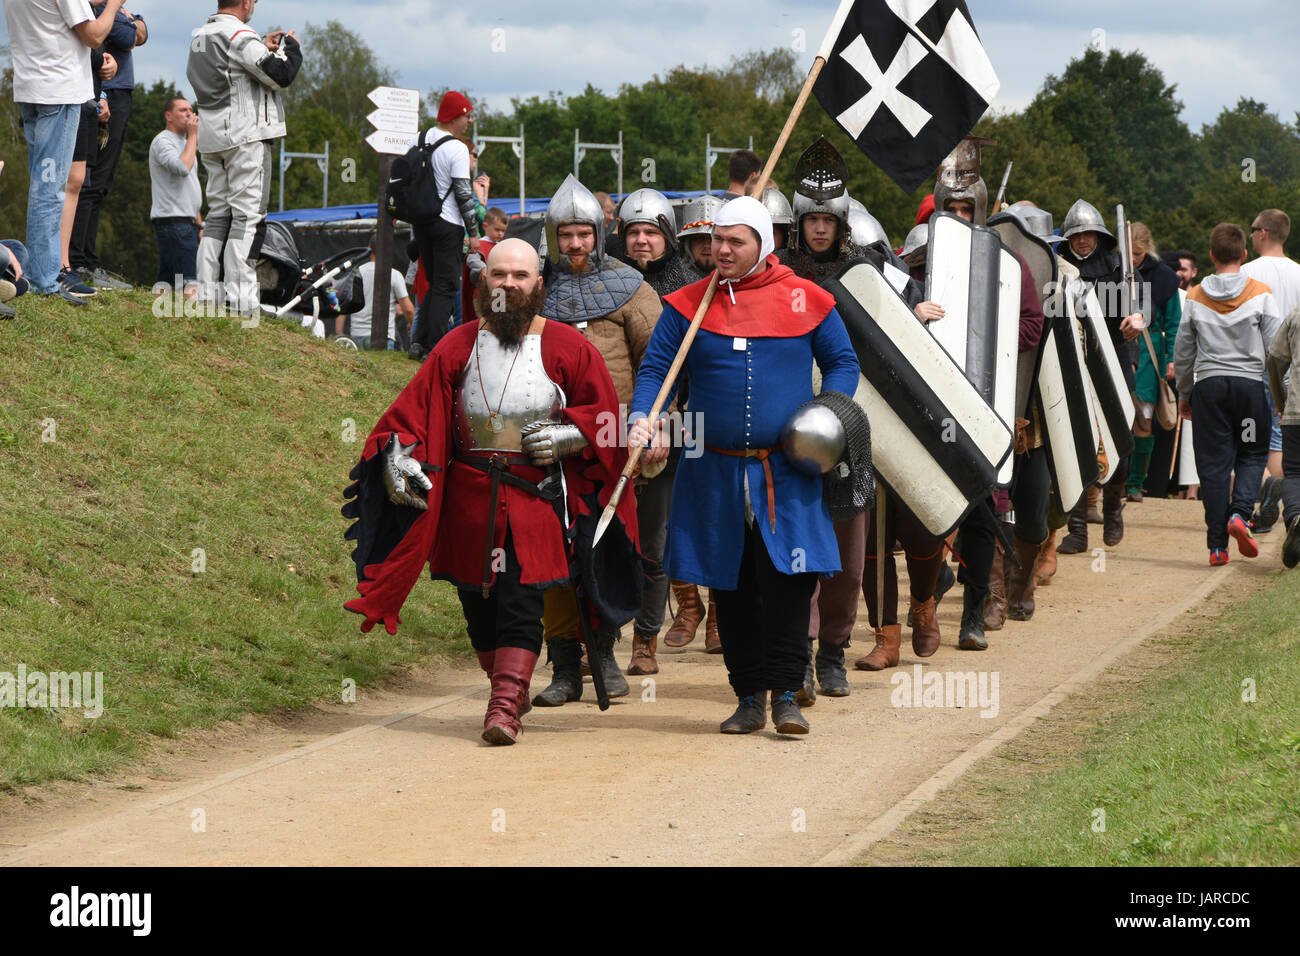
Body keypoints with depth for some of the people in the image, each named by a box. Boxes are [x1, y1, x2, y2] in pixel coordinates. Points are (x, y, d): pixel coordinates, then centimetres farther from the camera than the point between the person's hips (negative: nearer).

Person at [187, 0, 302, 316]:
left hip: (213, 138, 9)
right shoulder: (240, 36, -14)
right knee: (248, 215, -8)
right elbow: (281, 75, -16)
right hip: (245, 137, -9)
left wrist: (264, 48, 21)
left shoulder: (200, 36, 14)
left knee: (219, 214, 11)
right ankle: (240, 299, -14)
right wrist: (291, 47, 4)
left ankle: (208, 291, 6)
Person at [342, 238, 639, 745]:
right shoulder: (458, 346, 5)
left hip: (535, 496, -3)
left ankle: (505, 705, -15)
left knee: (521, 599, -13)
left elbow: (605, 417, 5)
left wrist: (568, 433, -12)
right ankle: (513, 689, 30)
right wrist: (398, 455, -14)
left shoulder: (567, 349, 0)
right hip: (470, 496, 3)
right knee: (478, 604, 9)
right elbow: (417, 407, 2)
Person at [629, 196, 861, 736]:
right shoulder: (688, 305, 5)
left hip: (786, 471, -1)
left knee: (788, 579, -11)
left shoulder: (805, 300, 4)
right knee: (731, 587, 5)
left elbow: (843, 362, 12)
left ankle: (786, 694, -4)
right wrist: (642, 418, -14)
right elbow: (654, 369, 4)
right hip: (714, 470, 2)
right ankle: (749, 697, 14)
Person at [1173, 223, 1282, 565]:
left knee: (1213, 463, 4)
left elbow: (1182, 353, 9)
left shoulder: (1196, 297, 3)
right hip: (1250, 383, -1)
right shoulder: (1260, 294, -2)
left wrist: (1183, 395, 20)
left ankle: (1217, 544, 1)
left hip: (1208, 385, 1)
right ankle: (1240, 512, -13)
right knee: (1252, 455, 13)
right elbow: (1275, 348, -3)